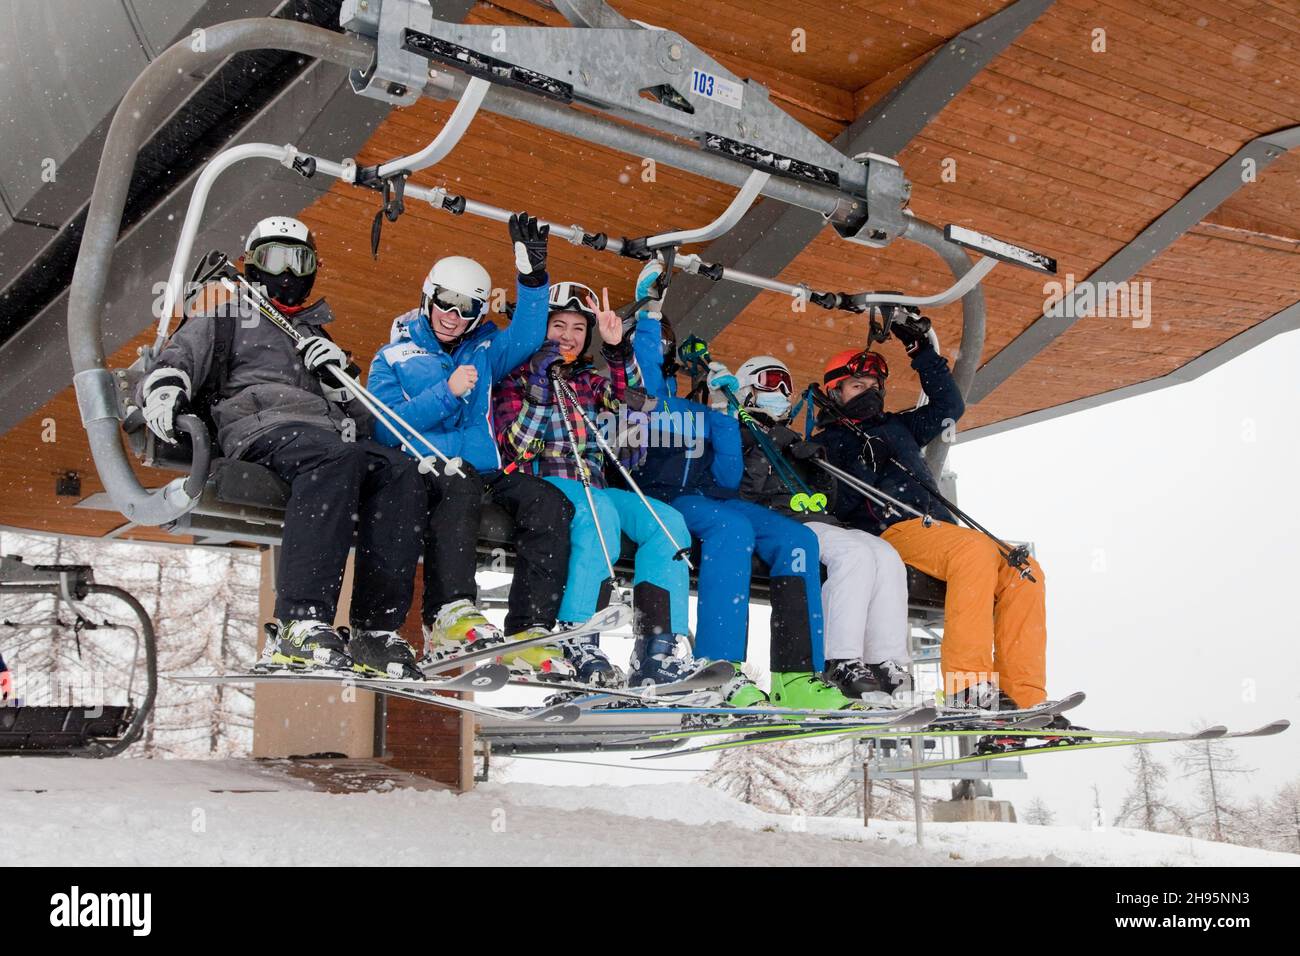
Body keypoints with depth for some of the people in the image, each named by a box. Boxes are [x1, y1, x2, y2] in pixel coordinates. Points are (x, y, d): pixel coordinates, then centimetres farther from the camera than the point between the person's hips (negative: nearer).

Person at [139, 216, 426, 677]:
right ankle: (300, 624, -50)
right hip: (260, 423, -5)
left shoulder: (317, 337, 38)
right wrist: (164, 388, -18)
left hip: (327, 431, 5)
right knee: (334, 459, -39)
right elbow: (179, 357, 7)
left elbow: (362, 421, 27)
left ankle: (375, 630, -35)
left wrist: (340, 379, 5)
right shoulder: (227, 314, 26)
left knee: (400, 471, -28)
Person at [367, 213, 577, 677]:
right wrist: (446, 393, -9)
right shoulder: (392, 358, 14)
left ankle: (527, 632, -31)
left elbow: (525, 337, 7)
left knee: (550, 502, -24)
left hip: (486, 472, 4)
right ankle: (449, 614, -48)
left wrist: (532, 275, -3)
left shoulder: (483, 350, 25)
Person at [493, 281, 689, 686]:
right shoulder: (518, 375, 13)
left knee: (667, 521, -23)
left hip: (595, 489, 5)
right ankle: (578, 645, -36)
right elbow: (515, 444, -2)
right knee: (598, 513, -38)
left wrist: (617, 350, -1)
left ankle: (655, 652, -30)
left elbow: (633, 407, 5)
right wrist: (537, 393, -11)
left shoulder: (594, 382, 25)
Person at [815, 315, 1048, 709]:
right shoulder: (828, 443, 14)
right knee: (975, 549, -36)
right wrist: (865, 468, -17)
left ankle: (1024, 697, -28)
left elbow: (948, 407, 35)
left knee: (1022, 568, -19)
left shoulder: (896, 426, 33)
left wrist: (923, 352, 30)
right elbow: (833, 506, -2)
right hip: (890, 531, -7)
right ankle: (965, 687, -43)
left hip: (937, 526, 7)